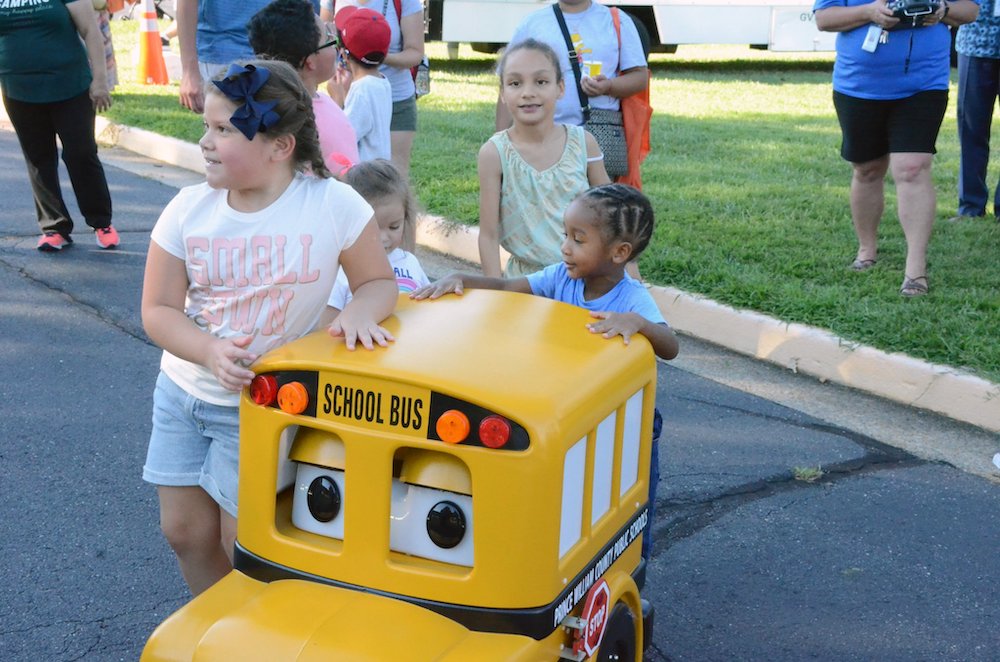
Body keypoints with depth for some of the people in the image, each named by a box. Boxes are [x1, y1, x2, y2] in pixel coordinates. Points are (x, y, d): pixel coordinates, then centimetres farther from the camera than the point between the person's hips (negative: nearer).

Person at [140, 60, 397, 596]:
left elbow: (378, 282, -5)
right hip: (183, 390, 4)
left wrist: (360, 311, -28)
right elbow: (158, 310, -5)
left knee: (244, 543, 4)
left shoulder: (334, 205, -17)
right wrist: (210, 351, -24)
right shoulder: (188, 209, -9)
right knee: (185, 532, 13)